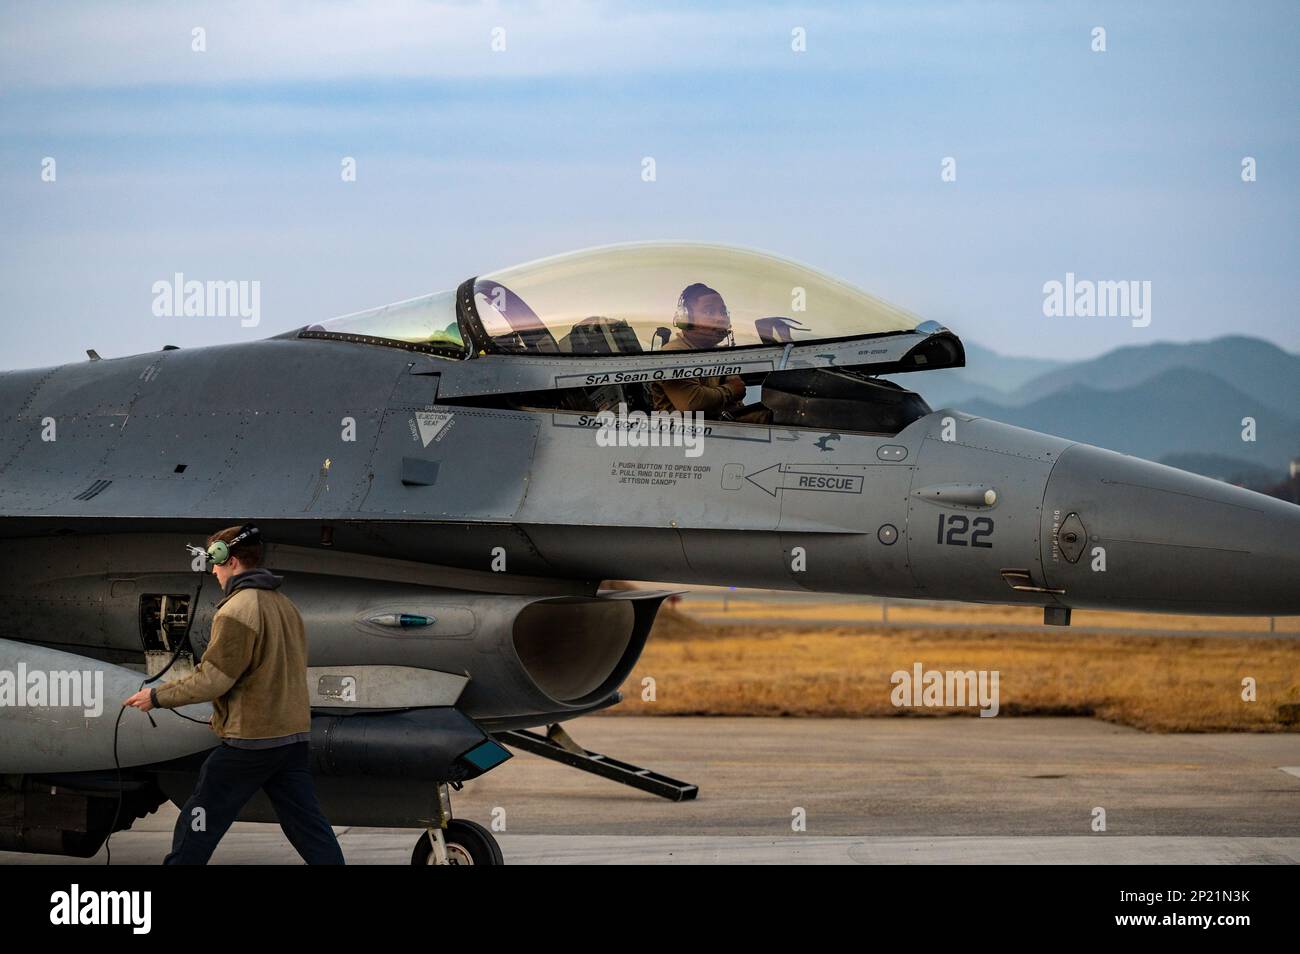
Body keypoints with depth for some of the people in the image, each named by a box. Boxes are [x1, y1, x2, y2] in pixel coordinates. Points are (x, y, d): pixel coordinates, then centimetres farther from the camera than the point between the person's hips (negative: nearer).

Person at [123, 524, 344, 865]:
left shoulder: (236, 610, -15)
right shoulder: (285, 605, 11)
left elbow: (210, 681, -15)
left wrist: (157, 696, -4)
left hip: (249, 742, -8)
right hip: (295, 735, 8)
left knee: (199, 824, 4)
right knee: (308, 825, 8)